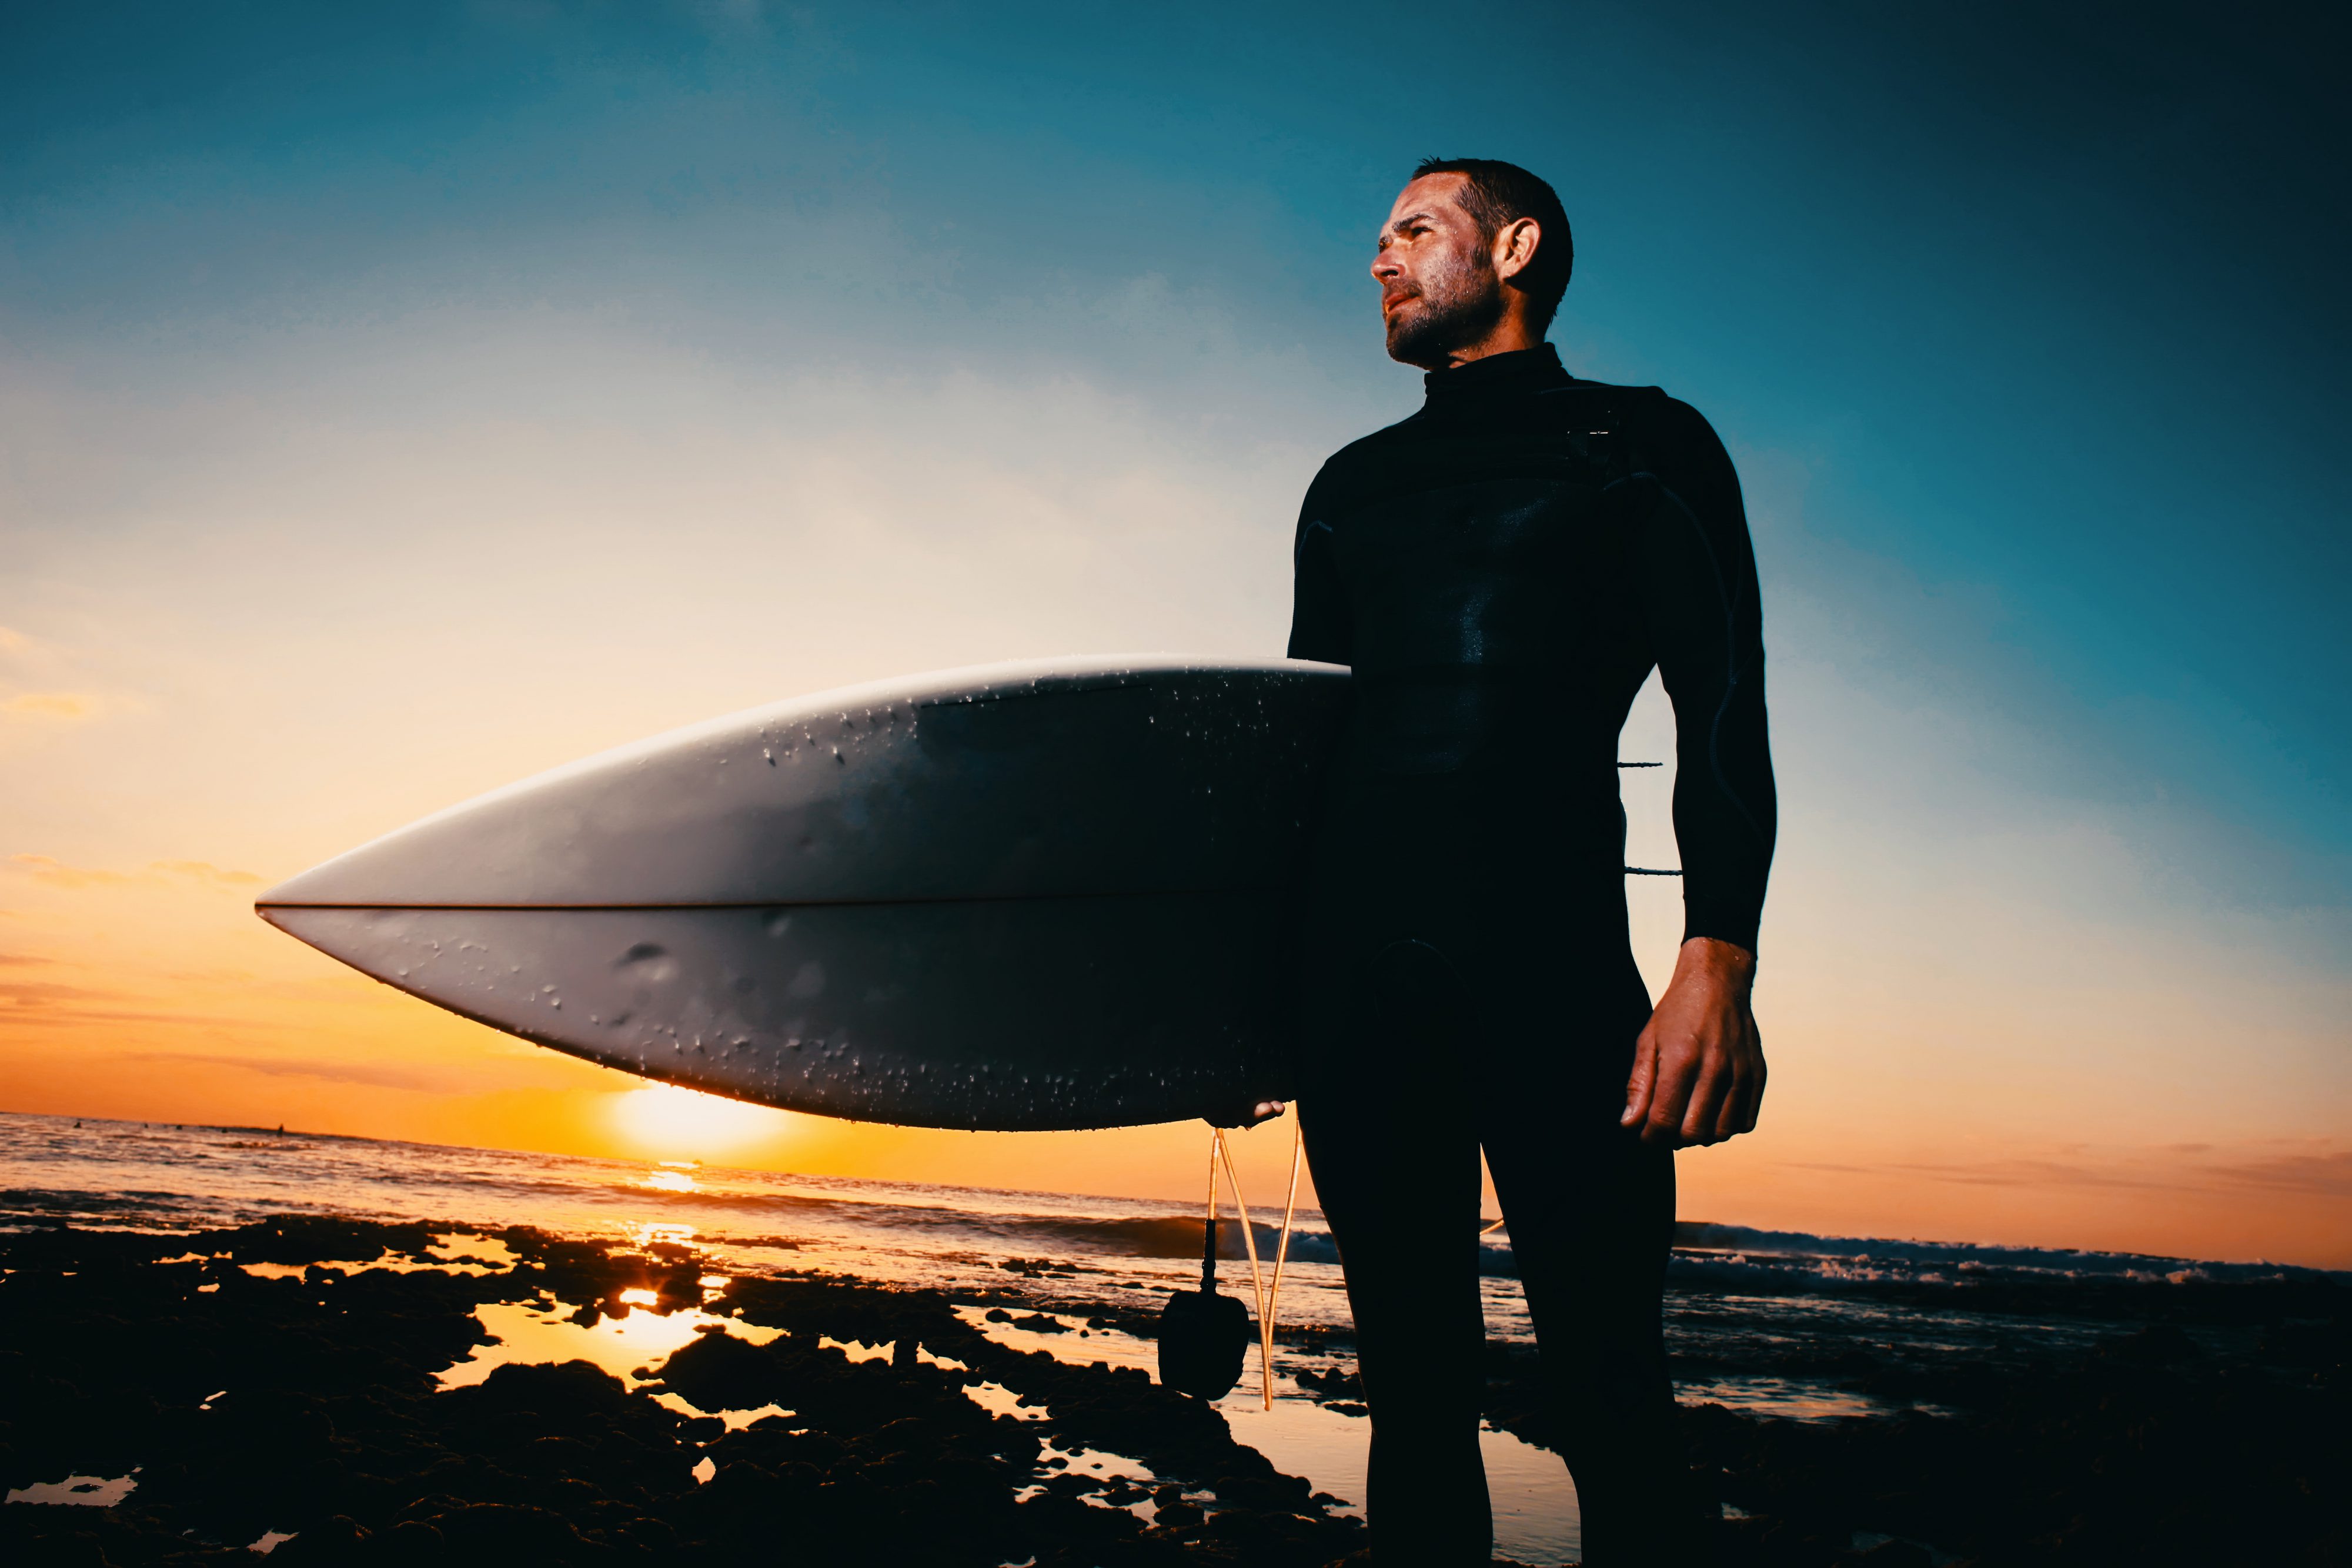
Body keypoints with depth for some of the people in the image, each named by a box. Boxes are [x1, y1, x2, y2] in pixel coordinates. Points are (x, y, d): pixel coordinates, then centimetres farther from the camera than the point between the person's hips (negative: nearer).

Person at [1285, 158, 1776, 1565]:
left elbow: (1723, 718, 1)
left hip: (1554, 969, -4)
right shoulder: (1354, 485, 24)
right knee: (1417, 1385, 6)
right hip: (1357, 973, 4)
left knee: (1609, 1391, -5)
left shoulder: (1641, 444, 12)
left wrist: (1717, 960, -14)